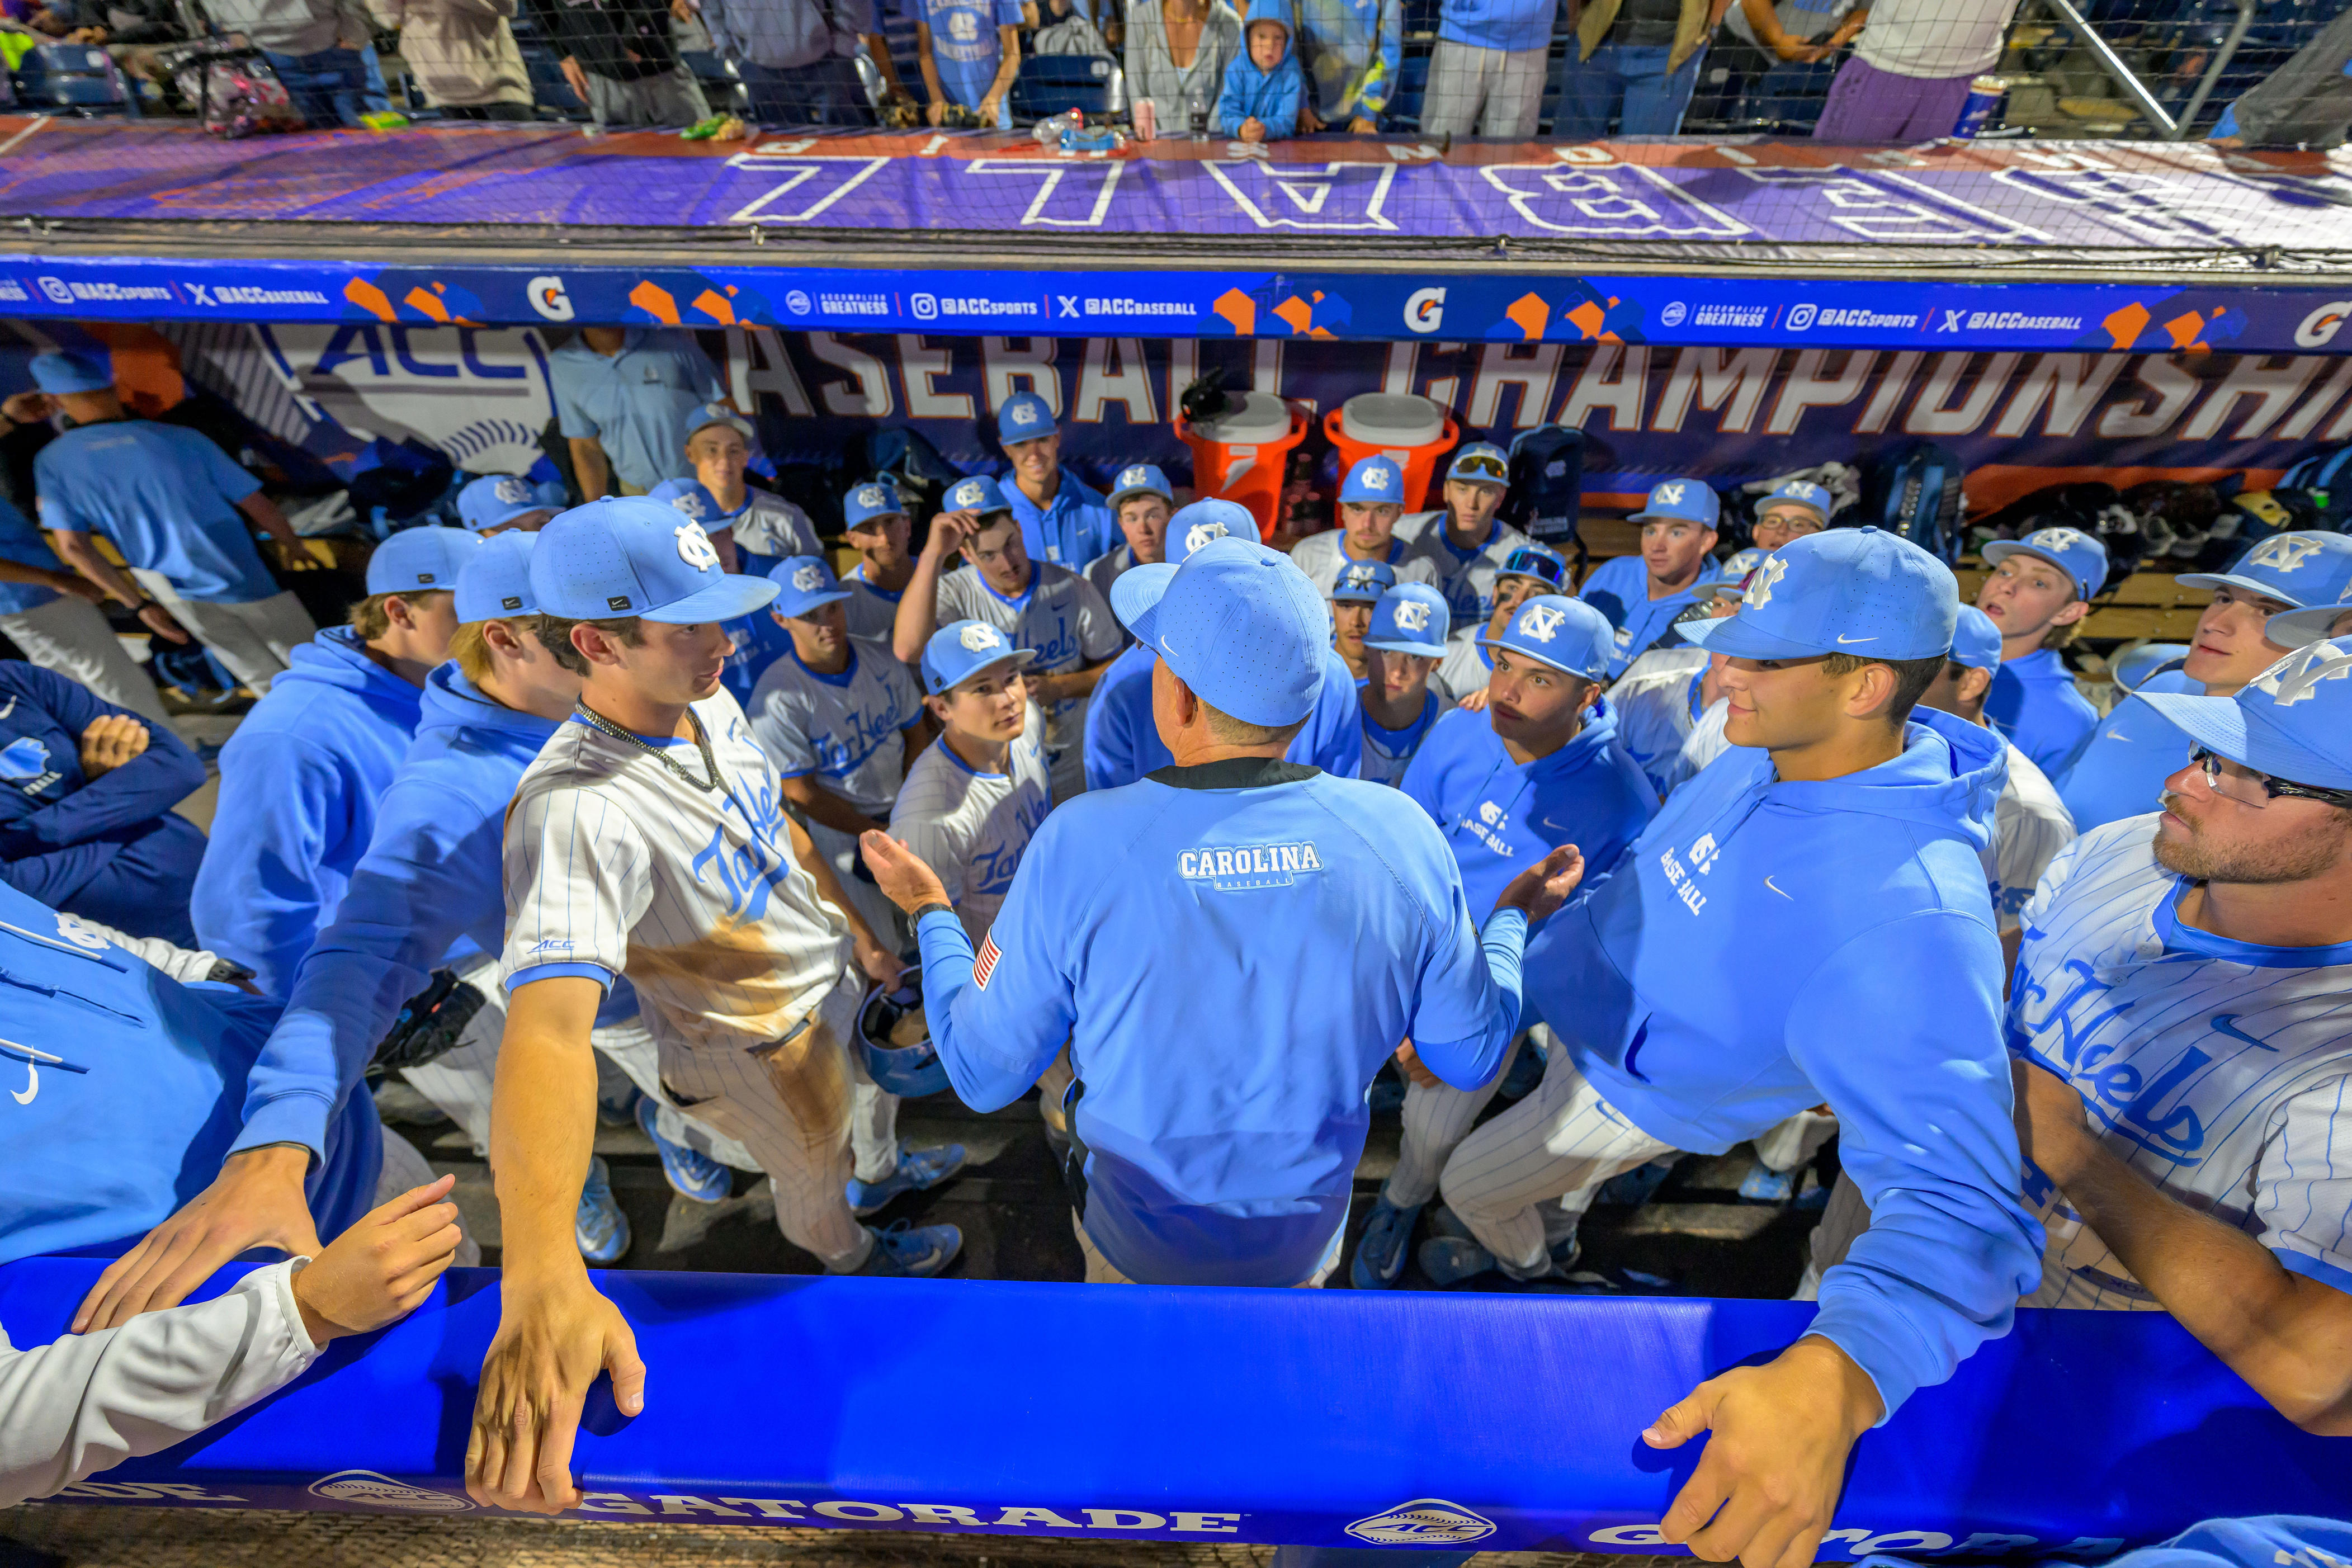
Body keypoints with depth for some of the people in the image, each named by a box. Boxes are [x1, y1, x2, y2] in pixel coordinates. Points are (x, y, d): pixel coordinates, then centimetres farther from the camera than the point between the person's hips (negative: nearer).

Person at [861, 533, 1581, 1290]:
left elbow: (984, 1074, -16)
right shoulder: (1403, 833, -24)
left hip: (1138, 1246, -1)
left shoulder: (1076, 845, -31)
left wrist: (930, 912, 0)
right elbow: (1472, 1054, -10)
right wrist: (1515, 916, 9)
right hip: (1307, 1242, 2)